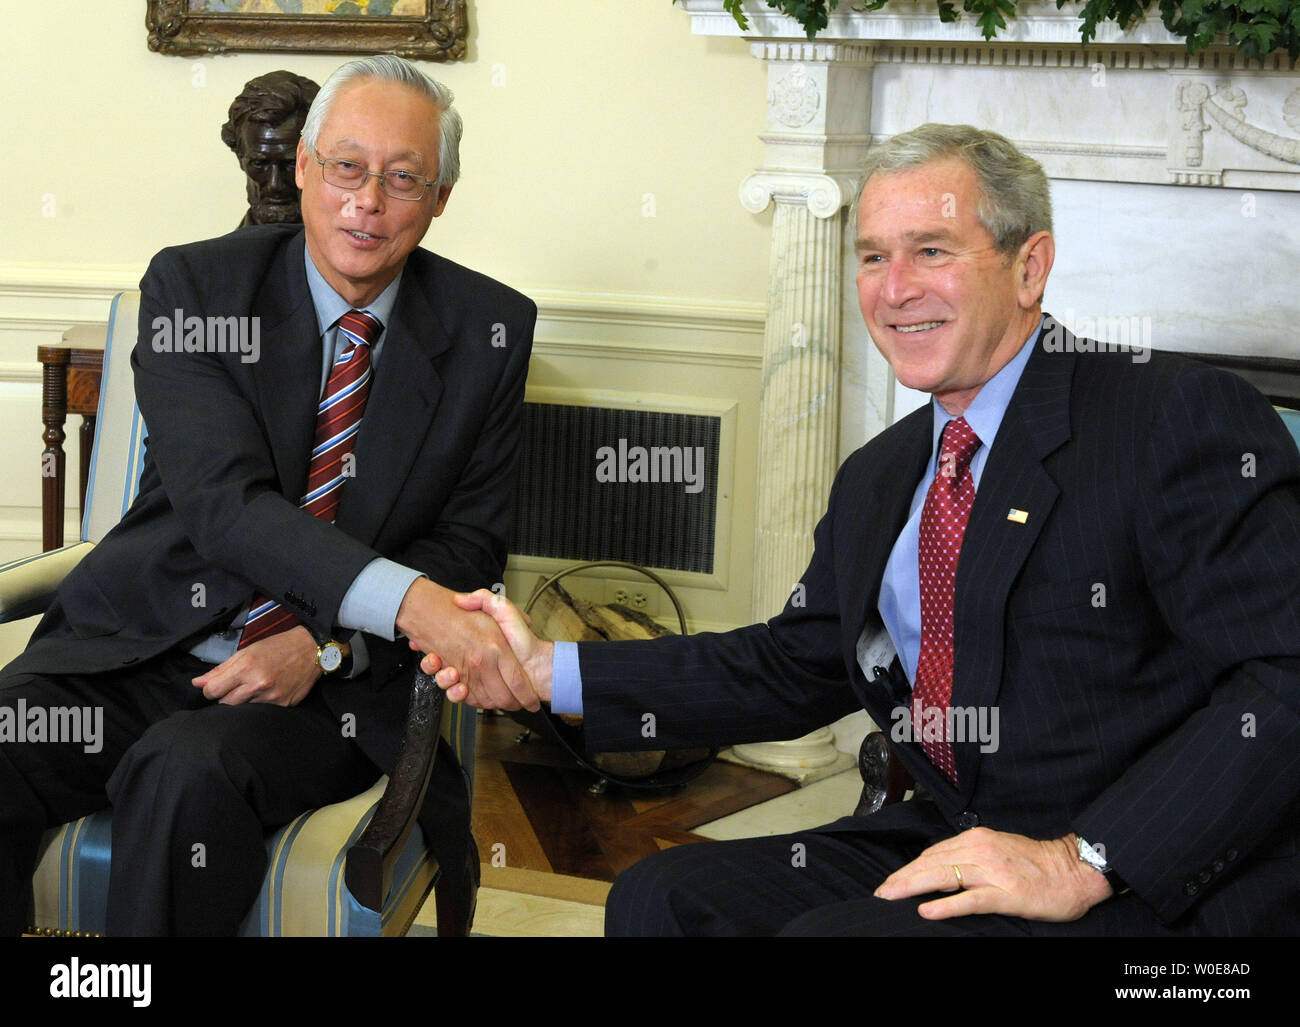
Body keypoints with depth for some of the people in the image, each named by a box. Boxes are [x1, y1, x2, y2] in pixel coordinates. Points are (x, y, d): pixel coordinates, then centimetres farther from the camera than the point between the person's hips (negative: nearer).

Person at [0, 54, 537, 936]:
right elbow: (222, 502, -17)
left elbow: (472, 538, 6)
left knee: (189, 772, -33)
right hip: (139, 653, 1)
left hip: (336, 689, 0)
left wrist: (330, 645, -12)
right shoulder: (194, 286, -3)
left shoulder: (488, 329, 3)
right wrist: (407, 600, -32)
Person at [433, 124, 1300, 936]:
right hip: (952, 850, 7)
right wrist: (550, 671, 10)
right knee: (664, 897, -8)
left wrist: (1083, 863, -23)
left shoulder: (1185, 419, -10)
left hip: (1153, 889, -6)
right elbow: (795, 667, 18)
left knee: (831, 933, -26)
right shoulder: (877, 481, 15)